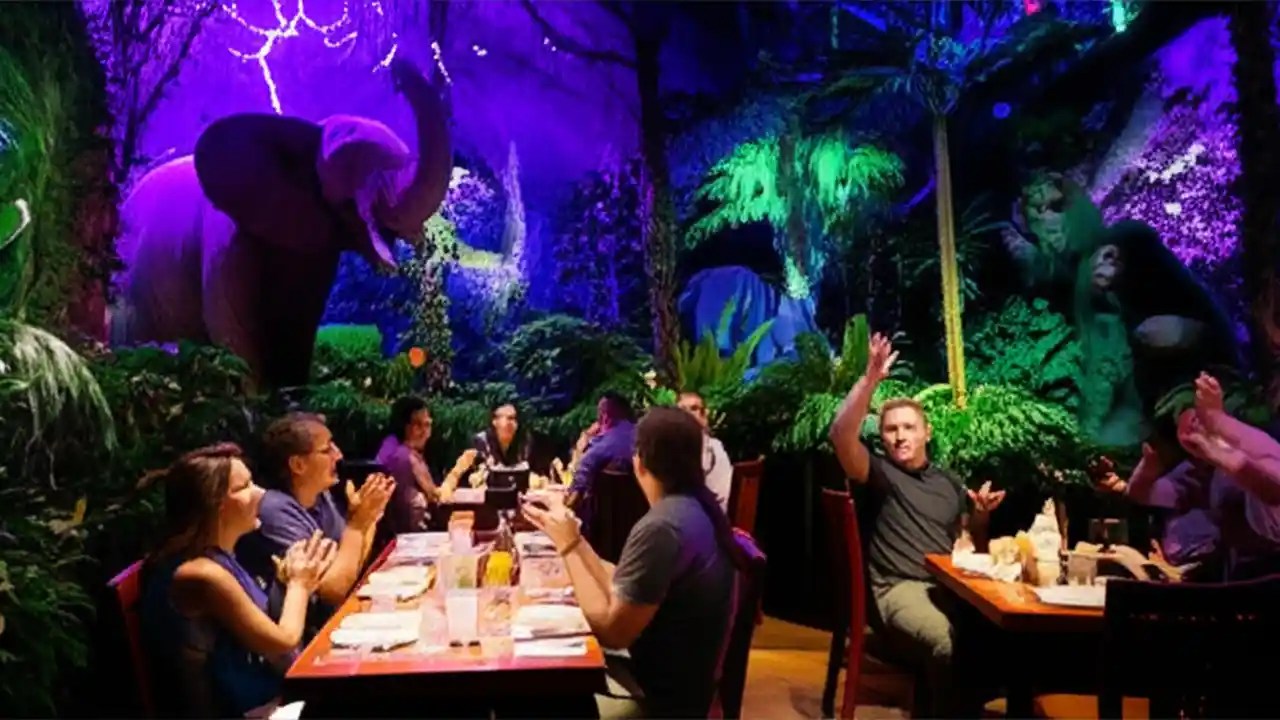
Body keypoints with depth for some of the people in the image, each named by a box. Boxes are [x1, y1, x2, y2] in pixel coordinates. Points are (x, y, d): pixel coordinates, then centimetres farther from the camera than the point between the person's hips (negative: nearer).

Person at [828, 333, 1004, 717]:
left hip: (947, 585, 5)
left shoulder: (949, 482, 23)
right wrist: (870, 379, -20)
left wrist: (981, 516, 7)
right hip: (900, 588, -5)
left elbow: (971, 545, 28)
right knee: (948, 642, -35)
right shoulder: (880, 473, 7)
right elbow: (841, 435, -13)